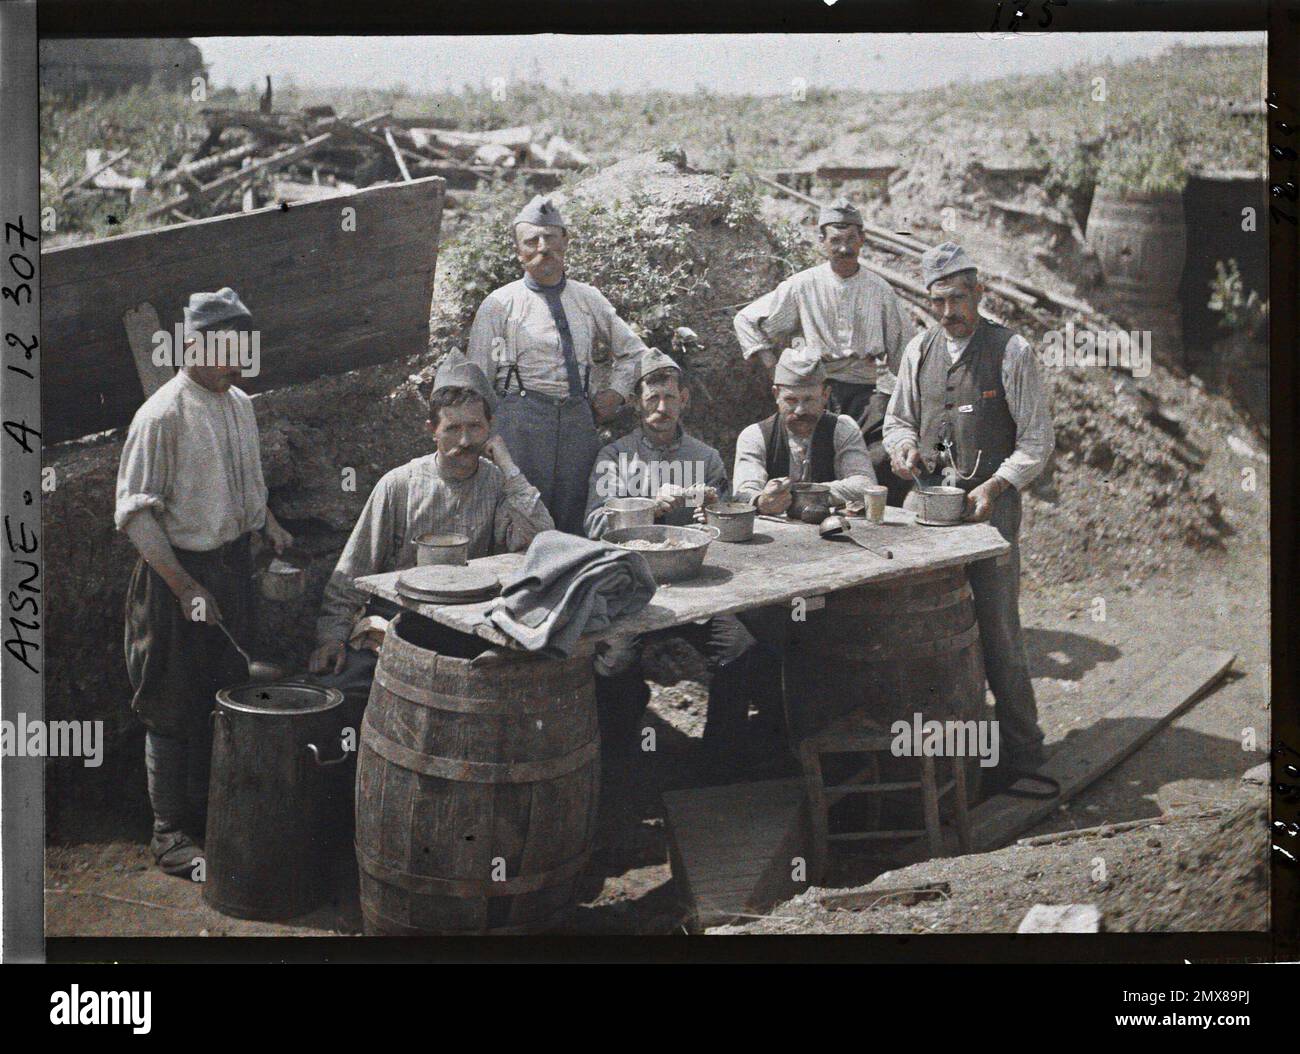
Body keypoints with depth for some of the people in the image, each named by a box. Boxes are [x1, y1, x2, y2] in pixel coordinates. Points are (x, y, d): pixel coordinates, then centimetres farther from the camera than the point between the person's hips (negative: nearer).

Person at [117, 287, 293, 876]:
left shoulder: (239, 405, 8)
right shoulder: (163, 415, -17)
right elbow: (135, 515, -18)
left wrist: (267, 525, 4)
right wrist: (186, 588, -23)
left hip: (234, 563, 8)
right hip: (178, 570, -7)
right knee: (175, 709, 3)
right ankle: (172, 835, 15)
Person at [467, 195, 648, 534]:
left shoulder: (589, 300, 15)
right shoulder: (500, 304, 5)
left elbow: (633, 350, 28)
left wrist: (615, 393, 13)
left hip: (579, 420, 3)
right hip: (521, 418, -3)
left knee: (575, 526, 2)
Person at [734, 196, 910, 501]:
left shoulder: (880, 290, 11)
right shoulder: (803, 286, 6)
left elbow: (901, 347, 20)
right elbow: (746, 320, 13)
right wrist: (775, 367, 7)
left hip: (869, 390, 1)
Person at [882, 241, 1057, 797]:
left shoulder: (1011, 351, -3)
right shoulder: (919, 350, 11)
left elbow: (1037, 439, -3)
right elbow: (898, 418, 22)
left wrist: (993, 486, -16)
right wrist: (903, 444, -1)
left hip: (990, 502, -4)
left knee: (998, 630, -6)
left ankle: (1020, 756, 2)